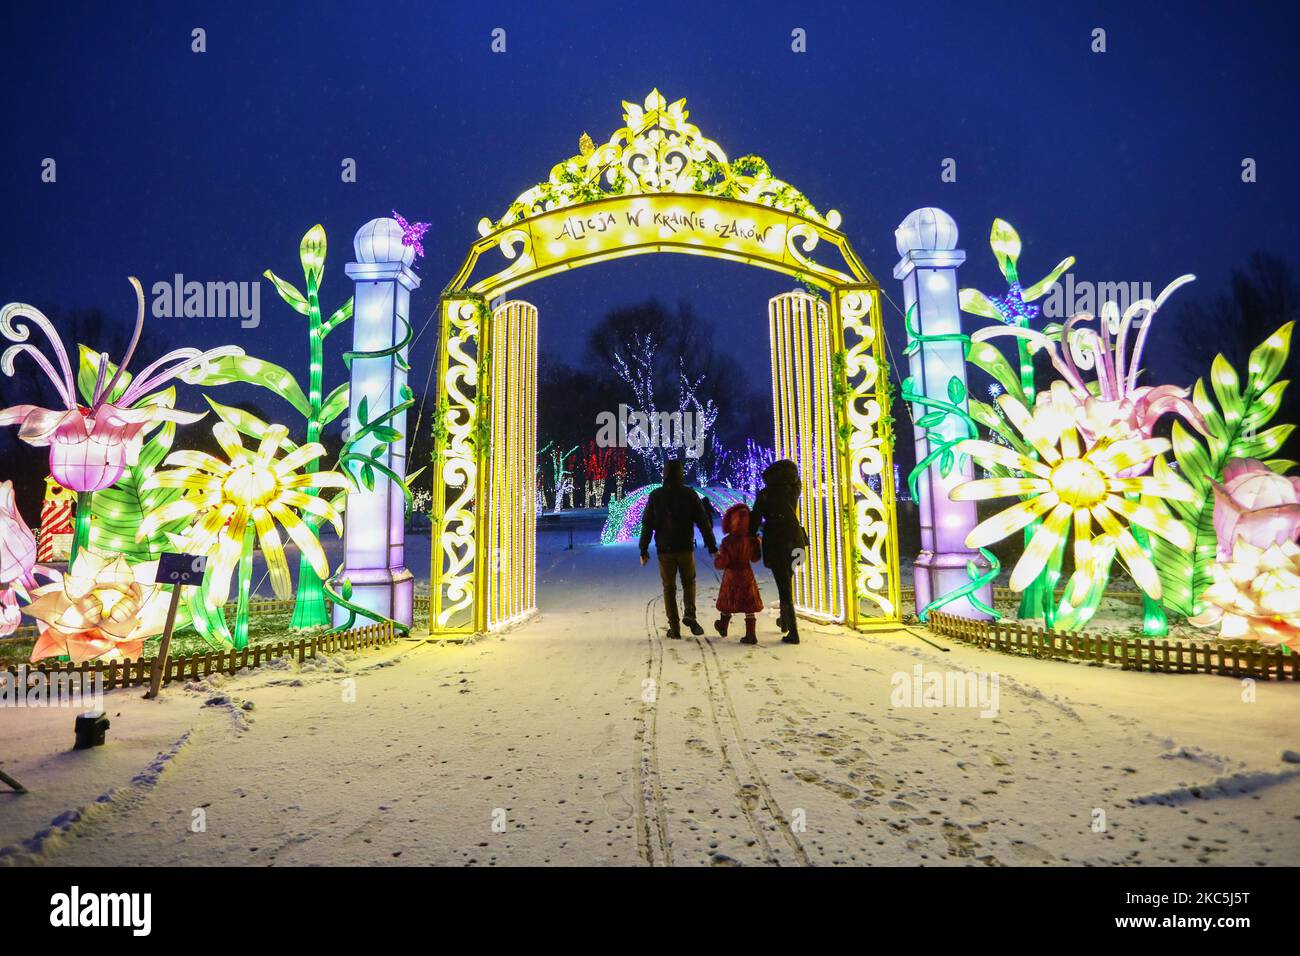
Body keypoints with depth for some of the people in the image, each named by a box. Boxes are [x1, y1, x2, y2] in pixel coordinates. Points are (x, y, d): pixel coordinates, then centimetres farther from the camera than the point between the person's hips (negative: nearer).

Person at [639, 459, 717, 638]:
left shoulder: (655, 496, -1)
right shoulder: (689, 494, -3)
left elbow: (647, 525, -1)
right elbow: (704, 522, -4)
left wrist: (643, 551, 4)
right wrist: (712, 548, 2)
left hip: (664, 550, 0)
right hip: (686, 548, 0)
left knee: (669, 588, 9)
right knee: (689, 583, 18)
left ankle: (674, 628, 8)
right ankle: (689, 615, -4)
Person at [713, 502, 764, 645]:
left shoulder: (727, 541, -17)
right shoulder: (751, 540, -8)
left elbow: (722, 563, -17)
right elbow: (755, 558, 6)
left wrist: (716, 557, 4)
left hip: (731, 576, -2)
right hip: (747, 574, 2)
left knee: (728, 604, 15)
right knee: (748, 606, 6)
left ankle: (723, 627, 35)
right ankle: (750, 634, 5)